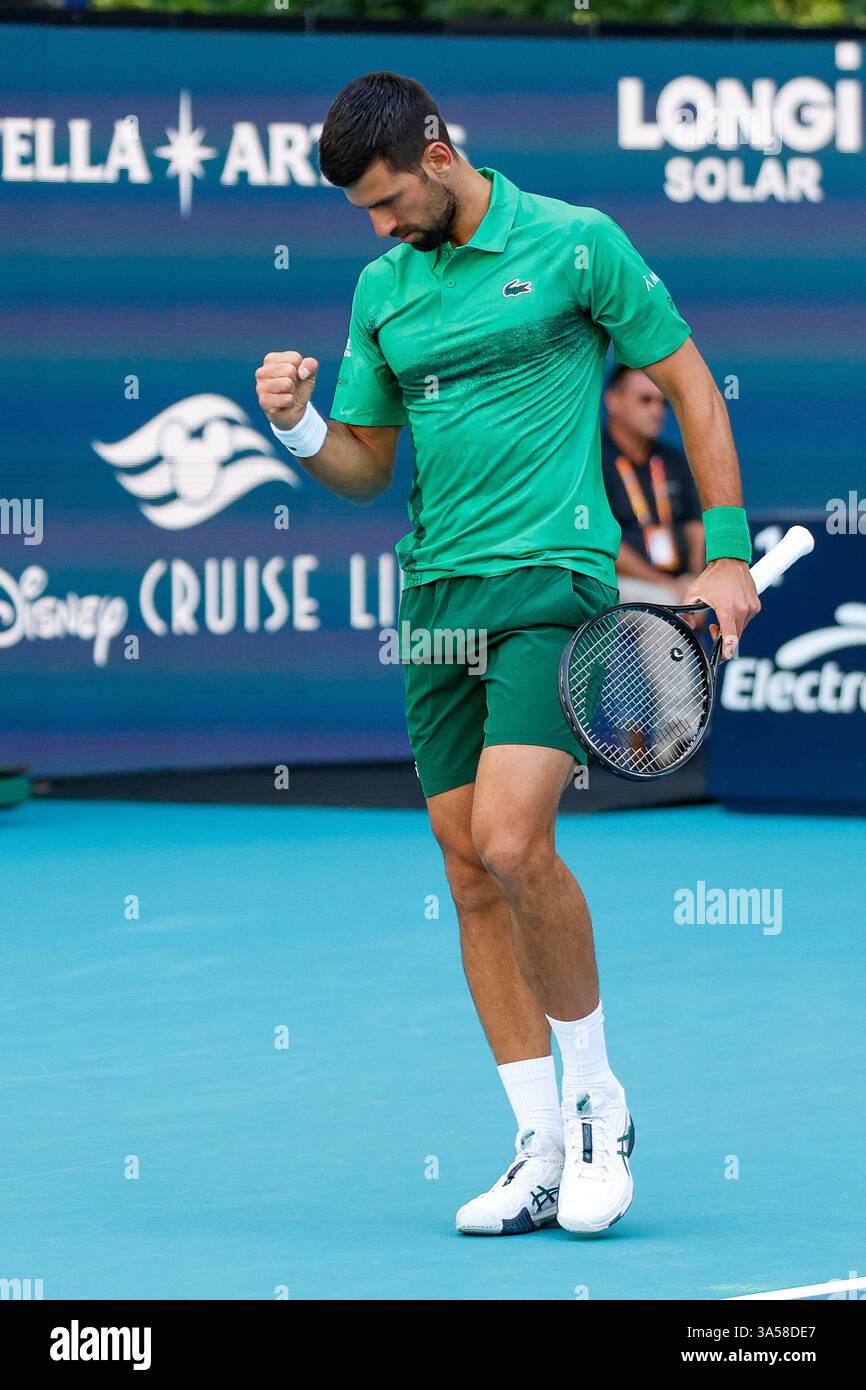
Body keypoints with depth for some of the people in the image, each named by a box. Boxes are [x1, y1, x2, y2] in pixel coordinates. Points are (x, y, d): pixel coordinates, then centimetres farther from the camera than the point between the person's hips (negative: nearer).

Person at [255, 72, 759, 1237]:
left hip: (553, 576, -6)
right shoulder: (382, 288, 13)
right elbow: (365, 468, 18)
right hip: (436, 598, 6)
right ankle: (543, 1150, 9)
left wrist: (726, 552, -2)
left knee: (514, 841, -21)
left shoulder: (575, 244, -2)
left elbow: (688, 381, 3)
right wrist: (299, 428, -5)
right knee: (470, 873, 3)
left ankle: (598, 1099, -3)